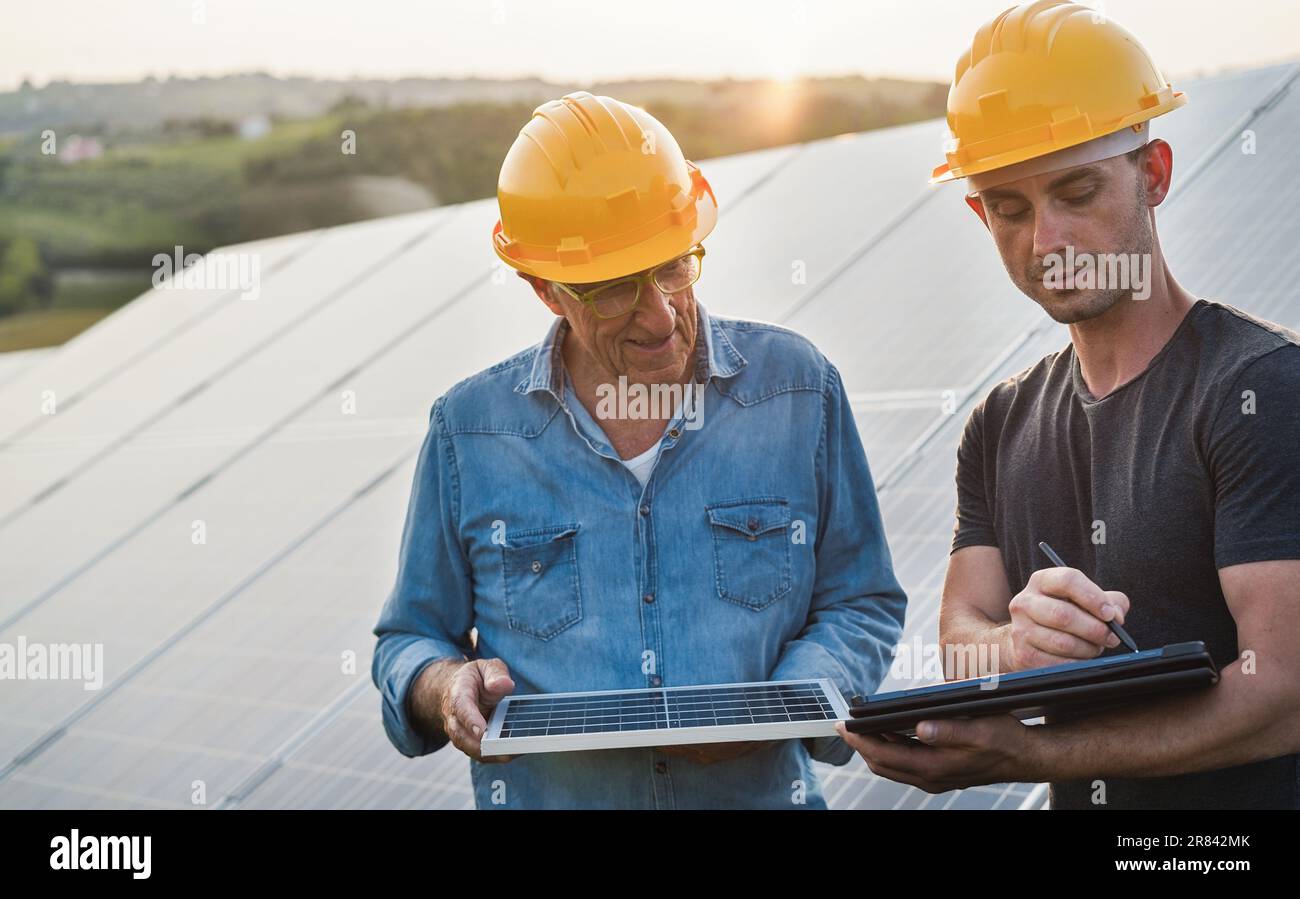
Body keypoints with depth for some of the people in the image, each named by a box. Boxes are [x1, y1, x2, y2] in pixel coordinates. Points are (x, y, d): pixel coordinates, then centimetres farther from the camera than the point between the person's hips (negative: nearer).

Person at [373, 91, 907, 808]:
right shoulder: (469, 427, 3)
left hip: (760, 791, -1)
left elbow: (860, 607, 9)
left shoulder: (798, 390, 4)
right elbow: (409, 641, 12)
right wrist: (444, 685, -10)